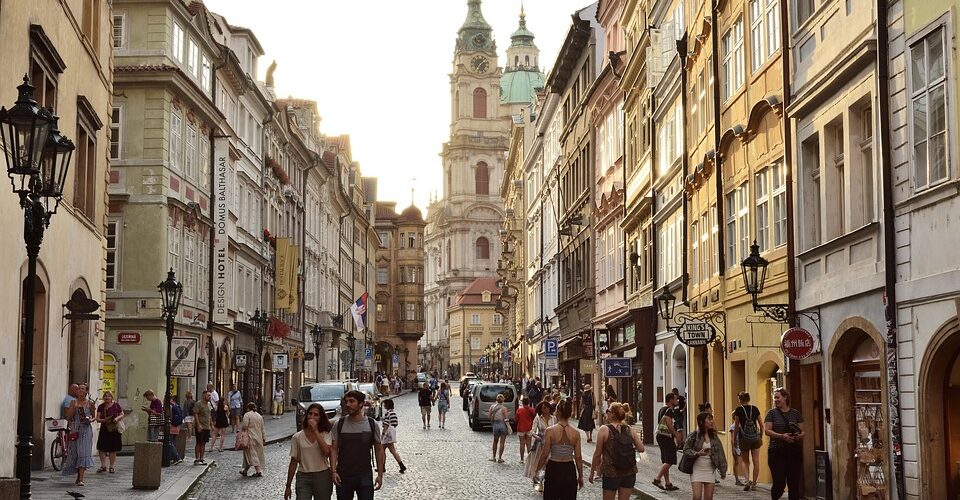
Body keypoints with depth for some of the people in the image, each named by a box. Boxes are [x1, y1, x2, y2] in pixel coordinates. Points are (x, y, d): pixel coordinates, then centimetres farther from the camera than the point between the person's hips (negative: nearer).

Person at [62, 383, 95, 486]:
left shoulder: (90, 403, 4)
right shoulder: (73, 402, 7)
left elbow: (93, 416, 15)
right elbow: (68, 417, 2)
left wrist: (90, 419, -7)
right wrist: (74, 407, -11)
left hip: (86, 430, -2)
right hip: (75, 430, 2)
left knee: (83, 453, -11)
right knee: (74, 453, 5)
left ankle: (81, 479, -14)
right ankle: (78, 476, 23)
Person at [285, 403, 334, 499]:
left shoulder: (326, 435, 0)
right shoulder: (297, 437, 3)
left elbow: (327, 452, -19)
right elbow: (294, 462, 7)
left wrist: (316, 431, -17)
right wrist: (288, 486, 7)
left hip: (322, 477, 0)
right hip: (303, 477, 0)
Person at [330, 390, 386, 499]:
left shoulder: (372, 425, 1)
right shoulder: (339, 424, 1)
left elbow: (379, 450, 6)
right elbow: (333, 449, 2)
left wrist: (380, 475, 2)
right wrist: (334, 471, -9)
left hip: (365, 477, -1)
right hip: (343, 477, 1)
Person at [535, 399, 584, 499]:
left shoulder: (550, 431, -10)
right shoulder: (575, 433, -4)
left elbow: (545, 454, -9)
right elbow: (578, 457, -1)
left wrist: (537, 469, 5)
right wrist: (580, 476, 10)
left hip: (553, 469, -2)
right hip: (569, 470, 2)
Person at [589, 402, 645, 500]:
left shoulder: (604, 430, -9)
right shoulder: (630, 430, 1)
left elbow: (598, 453, -7)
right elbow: (641, 449, -1)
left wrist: (592, 471, 3)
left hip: (611, 473, -3)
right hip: (629, 472, 3)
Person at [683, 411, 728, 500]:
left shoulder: (714, 437, 4)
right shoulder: (693, 435, -7)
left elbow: (720, 454, 7)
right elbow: (686, 450, -6)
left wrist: (723, 471, 5)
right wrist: (698, 453, -23)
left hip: (709, 471, 4)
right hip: (697, 470, -4)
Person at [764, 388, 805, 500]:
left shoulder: (795, 413, 10)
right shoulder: (772, 413, 4)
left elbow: (803, 431, 11)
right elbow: (767, 430, -4)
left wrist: (799, 435, -12)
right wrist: (782, 436, -18)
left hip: (794, 452, 2)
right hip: (777, 452, -2)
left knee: (794, 482, 0)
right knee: (779, 483, -5)